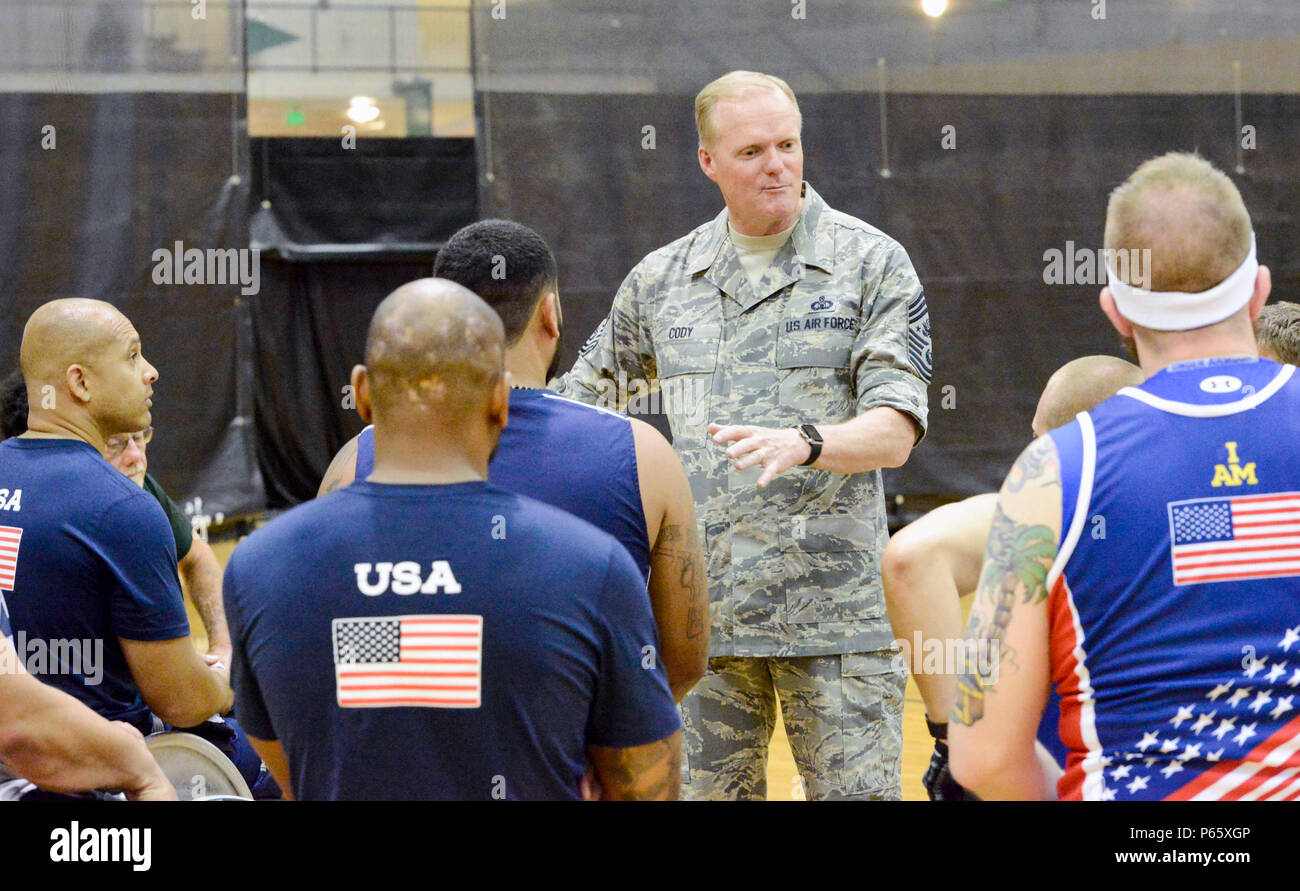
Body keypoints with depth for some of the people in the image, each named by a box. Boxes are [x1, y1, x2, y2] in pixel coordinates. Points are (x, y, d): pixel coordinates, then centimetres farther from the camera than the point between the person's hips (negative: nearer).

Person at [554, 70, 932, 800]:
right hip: (698, 614, 3)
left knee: (856, 790, -4)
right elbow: (580, 405, 23)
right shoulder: (660, 279, 11)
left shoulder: (872, 262, 2)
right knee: (706, 790, 5)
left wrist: (805, 443, -25)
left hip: (834, 611, -3)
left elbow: (895, 432, -7)